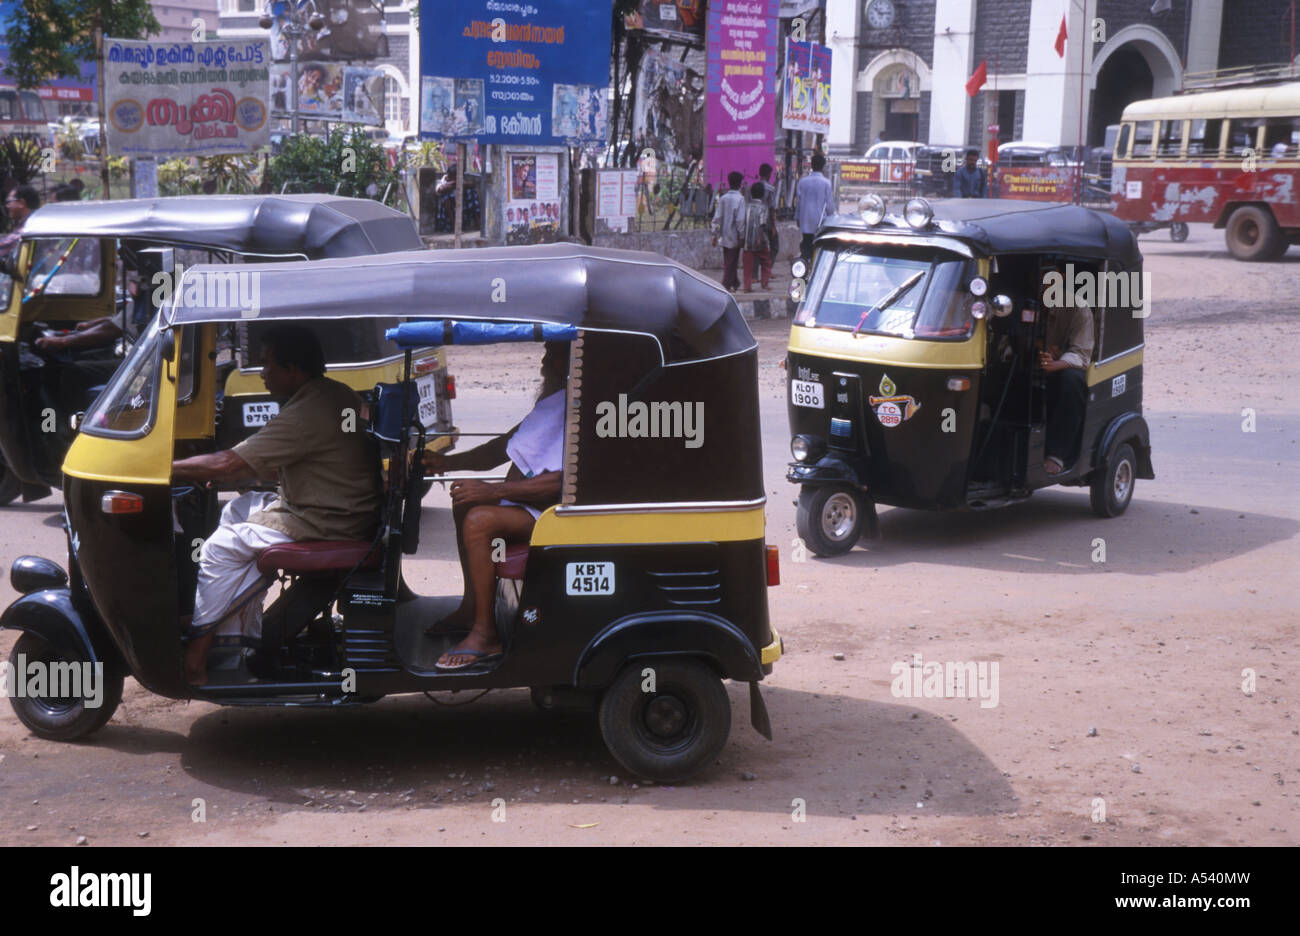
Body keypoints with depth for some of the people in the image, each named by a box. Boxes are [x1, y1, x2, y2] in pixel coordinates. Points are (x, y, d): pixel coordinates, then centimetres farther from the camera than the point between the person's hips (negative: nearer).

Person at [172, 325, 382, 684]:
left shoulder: (307, 413, -24)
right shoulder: (338, 395, 8)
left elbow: (228, 464, -22)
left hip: (324, 526, -11)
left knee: (220, 548, -6)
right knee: (236, 511, 20)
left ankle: (196, 658, 4)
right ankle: (240, 634, 19)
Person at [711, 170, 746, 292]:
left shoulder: (722, 198, 3)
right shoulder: (740, 199, -14)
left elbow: (717, 217, 4)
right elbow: (740, 219, -18)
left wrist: (715, 234, 9)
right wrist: (742, 235, -10)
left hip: (724, 236, 6)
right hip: (734, 236, -6)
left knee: (728, 261, 16)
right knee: (731, 262, 2)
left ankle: (734, 283, 29)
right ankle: (726, 285, 2)